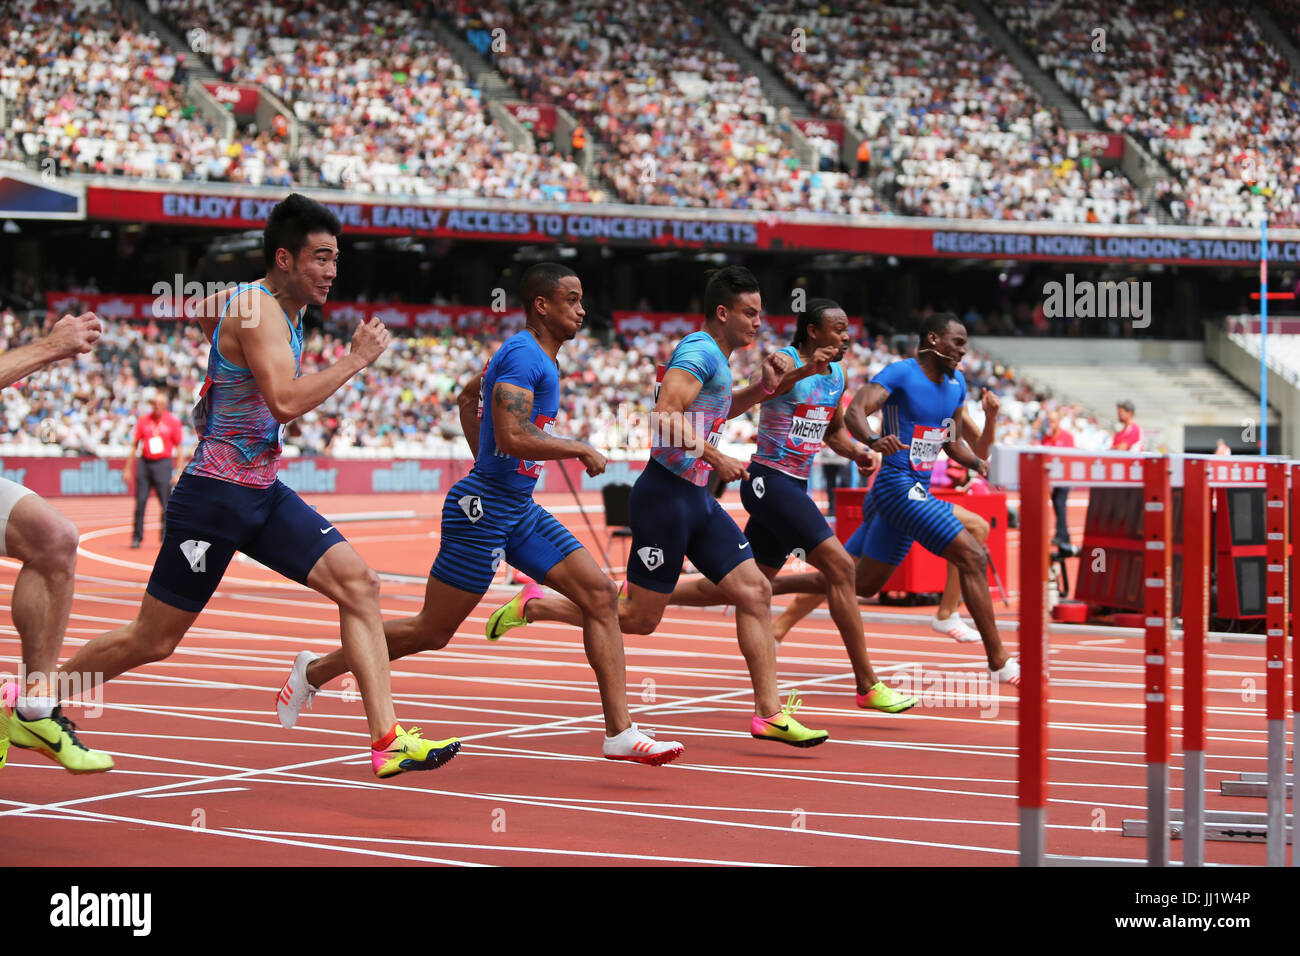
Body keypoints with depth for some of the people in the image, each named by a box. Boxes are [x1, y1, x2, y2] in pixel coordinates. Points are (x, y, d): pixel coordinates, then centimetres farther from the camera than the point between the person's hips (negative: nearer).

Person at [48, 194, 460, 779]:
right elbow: (285, 401, -31)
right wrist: (356, 360, -23)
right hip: (216, 496, -9)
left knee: (358, 583, -9)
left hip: (264, 495, 9)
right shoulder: (257, 309, -18)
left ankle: (387, 741, -13)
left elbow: (203, 311, 32)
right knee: (152, 643, 2)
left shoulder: (279, 307, 11)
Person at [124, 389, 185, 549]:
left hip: (163, 464, -2)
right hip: (145, 463, 2)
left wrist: (178, 471, -3)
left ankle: (166, 538, 4)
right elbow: (134, 445, 13)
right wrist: (128, 469, 10)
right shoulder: (143, 420, 7)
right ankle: (137, 537, 5)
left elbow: (179, 448, 4)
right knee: (140, 502, -2)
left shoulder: (173, 421, 2)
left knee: (166, 504, -3)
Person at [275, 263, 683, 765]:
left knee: (600, 594, -2)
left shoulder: (526, 353, 14)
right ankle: (316, 669, 19)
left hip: (517, 509, 10)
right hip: (484, 511, -10)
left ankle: (620, 732, -4)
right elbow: (512, 438, -29)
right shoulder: (524, 356, -17)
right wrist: (581, 450, -17)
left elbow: (468, 396, 30)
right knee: (430, 633, 0)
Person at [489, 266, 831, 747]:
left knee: (755, 591, 0)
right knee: (639, 617, -2)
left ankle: (769, 714, 1)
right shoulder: (699, 352, -14)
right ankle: (532, 605, 16)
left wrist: (762, 388, 21)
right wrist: (715, 458, -25)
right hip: (666, 494, -10)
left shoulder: (715, 358, 16)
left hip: (695, 497, 10)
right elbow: (666, 415, -27)